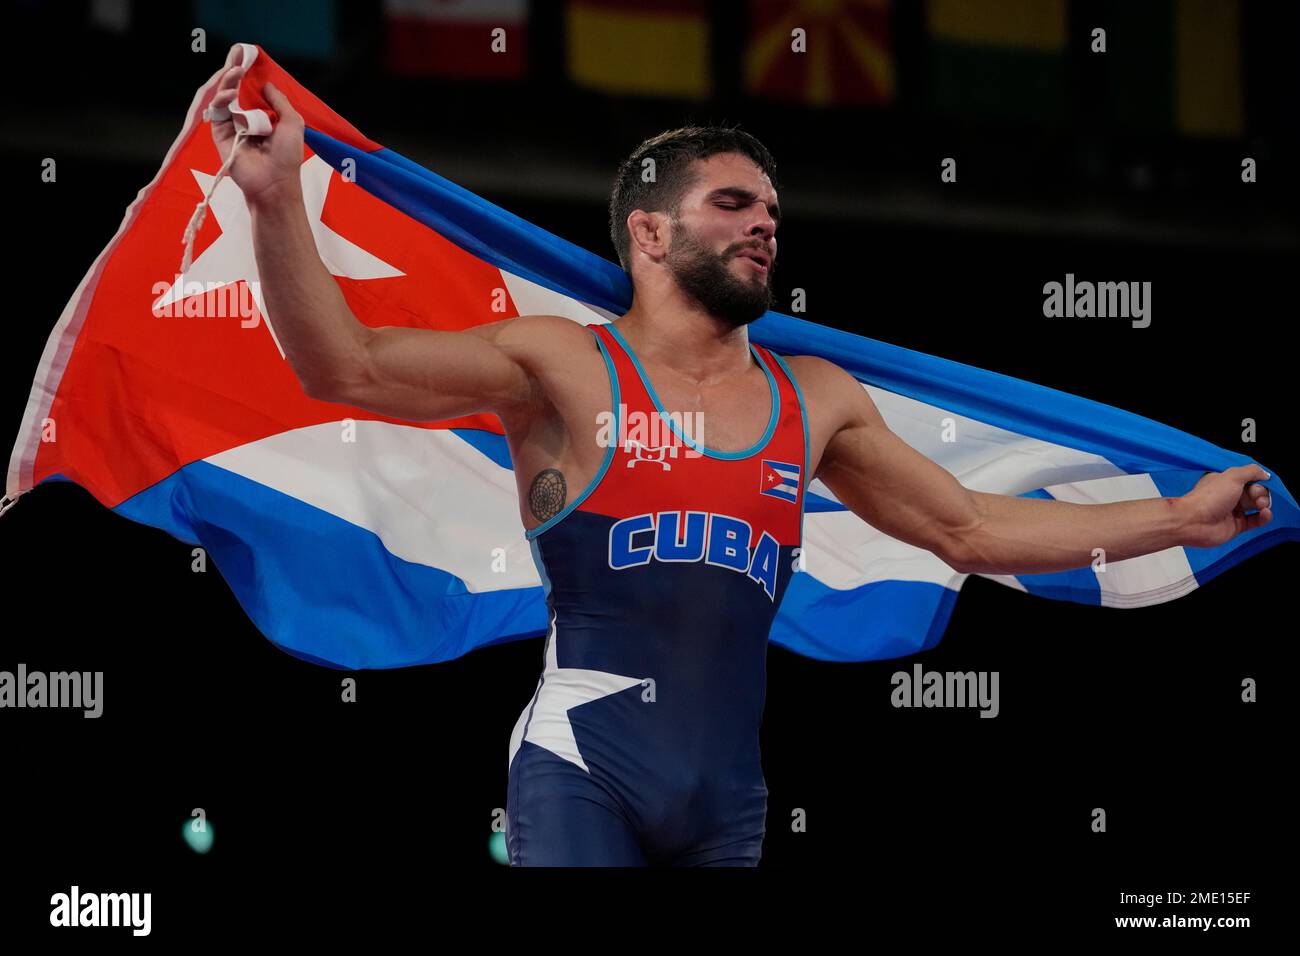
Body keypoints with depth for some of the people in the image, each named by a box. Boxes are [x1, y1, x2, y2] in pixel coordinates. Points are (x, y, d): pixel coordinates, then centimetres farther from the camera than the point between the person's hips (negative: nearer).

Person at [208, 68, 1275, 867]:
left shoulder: (815, 399, 15)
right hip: (583, 775, -5)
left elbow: (973, 528, 24)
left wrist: (1181, 517, 21)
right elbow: (348, 368, -9)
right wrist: (277, 201, -24)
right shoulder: (566, 368, 0)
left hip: (728, 793, 5)